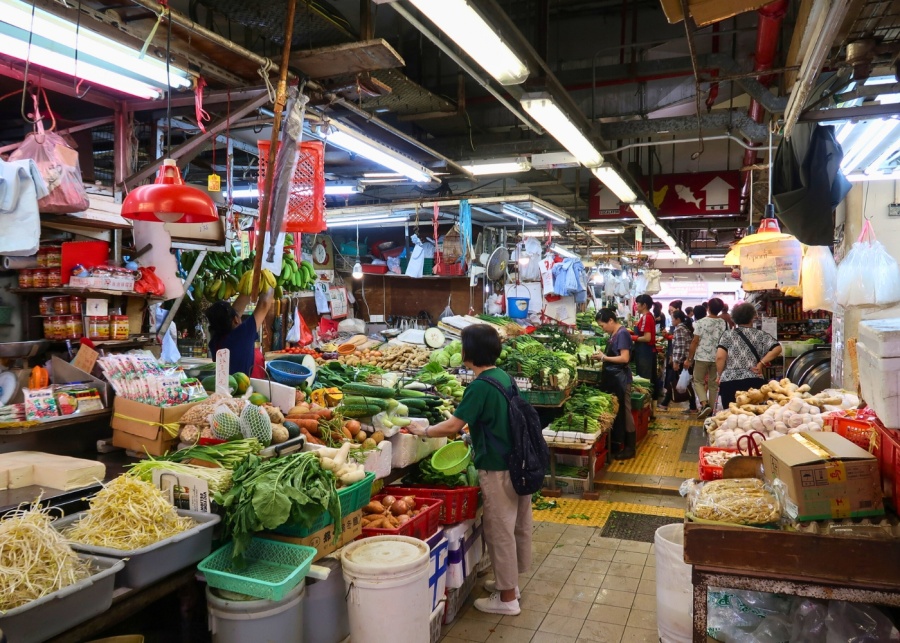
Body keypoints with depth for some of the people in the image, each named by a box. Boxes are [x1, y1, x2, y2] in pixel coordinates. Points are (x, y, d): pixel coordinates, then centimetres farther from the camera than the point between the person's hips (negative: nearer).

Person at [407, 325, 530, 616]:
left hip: (497, 469, -9)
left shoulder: (480, 386, -20)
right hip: (519, 462, 9)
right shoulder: (504, 377, 6)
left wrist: (423, 431, -6)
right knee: (519, 526, 18)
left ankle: (506, 598, 16)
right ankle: (509, 582, 35)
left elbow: (452, 426, -20)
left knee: (500, 530, 4)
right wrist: (471, 427, 18)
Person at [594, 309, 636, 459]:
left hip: (621, 378, -9)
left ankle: (630, 448, 10)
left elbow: (624, 358, -22)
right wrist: (602, 357, -1)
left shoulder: (622, 333, -17)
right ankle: (616, 444, 25)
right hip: (613, 377, 9)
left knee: (624, 411, 0)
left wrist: (604, 357, -16)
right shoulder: (613, 334, 10)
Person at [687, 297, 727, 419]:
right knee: (714, 384, 12)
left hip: (702, 357, -3)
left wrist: (689, 359, 0)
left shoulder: (701, 322, -9)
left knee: (698, 381, 10)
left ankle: (705, 404, -11)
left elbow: (695, 342, -8)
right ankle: (711, 410, 14)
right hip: (718, 358, 3)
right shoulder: (724, 323, 0)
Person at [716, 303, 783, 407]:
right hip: (753, 382, 0)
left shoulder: (727, 335, 5)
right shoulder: (760, 334, 8)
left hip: (729, 381, 0)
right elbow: (777, 348, -3)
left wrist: (720, 375, 6)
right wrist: (761, 363, -1)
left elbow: (720, 357, -6)